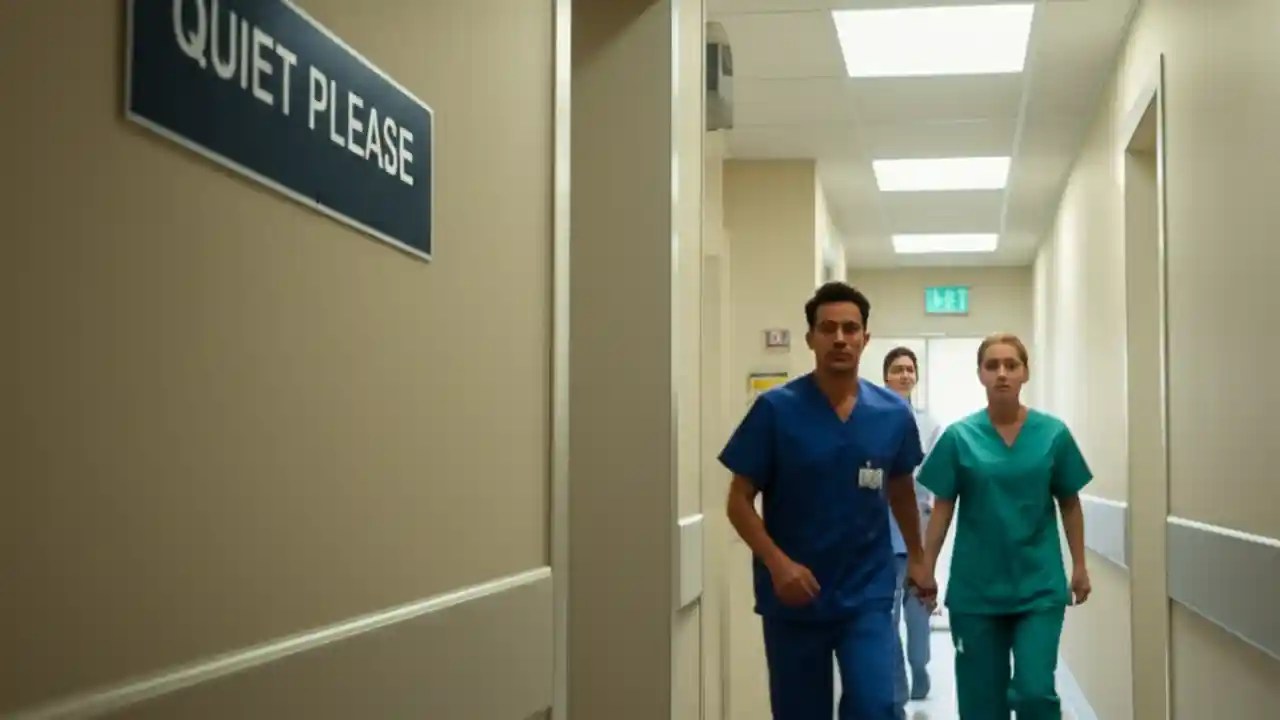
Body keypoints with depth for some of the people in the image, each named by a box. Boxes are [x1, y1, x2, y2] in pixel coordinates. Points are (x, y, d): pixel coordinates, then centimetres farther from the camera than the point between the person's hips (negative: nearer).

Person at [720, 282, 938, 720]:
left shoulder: (893, 414, 0)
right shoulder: (776, 410, -9)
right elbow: (739, 501, -8)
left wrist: (917, 557, 23)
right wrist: (777, 563, -20)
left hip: (867, 596, 1)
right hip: (793, 598, -1)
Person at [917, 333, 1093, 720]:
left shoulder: (1053, 434, -3)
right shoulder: (959, 437, -4)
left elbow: (1069, 505, 6)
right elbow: (942, 510, 1)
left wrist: (1079, 566, 5)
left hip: (1039, 585, -1)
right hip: (976, 587, 1)